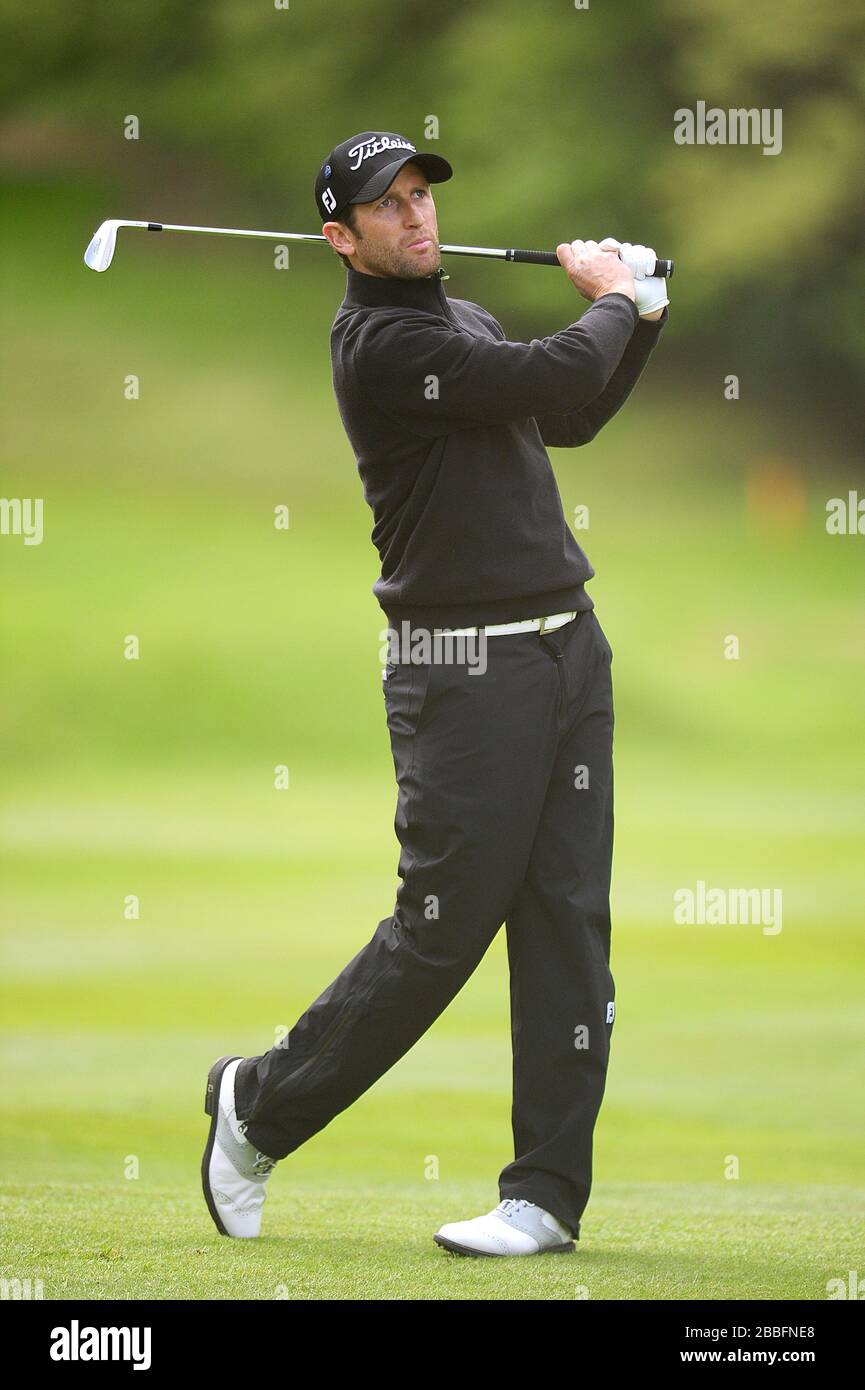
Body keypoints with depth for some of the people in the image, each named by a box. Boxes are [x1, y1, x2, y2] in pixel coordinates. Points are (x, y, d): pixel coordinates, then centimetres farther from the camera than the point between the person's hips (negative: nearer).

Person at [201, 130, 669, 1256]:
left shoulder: (467, 320, 16)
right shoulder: (378, 344, -13)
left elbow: (567, 420, 30)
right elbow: (557, 376, -18)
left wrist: (642, 318, 17)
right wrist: (613, 298, 2)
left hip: (567, 646, 8)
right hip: (467, 670, -8)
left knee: (569, 922, 2)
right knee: (442, 928, -5)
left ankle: (547, 1195, 3)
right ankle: (260, 1107, 14)